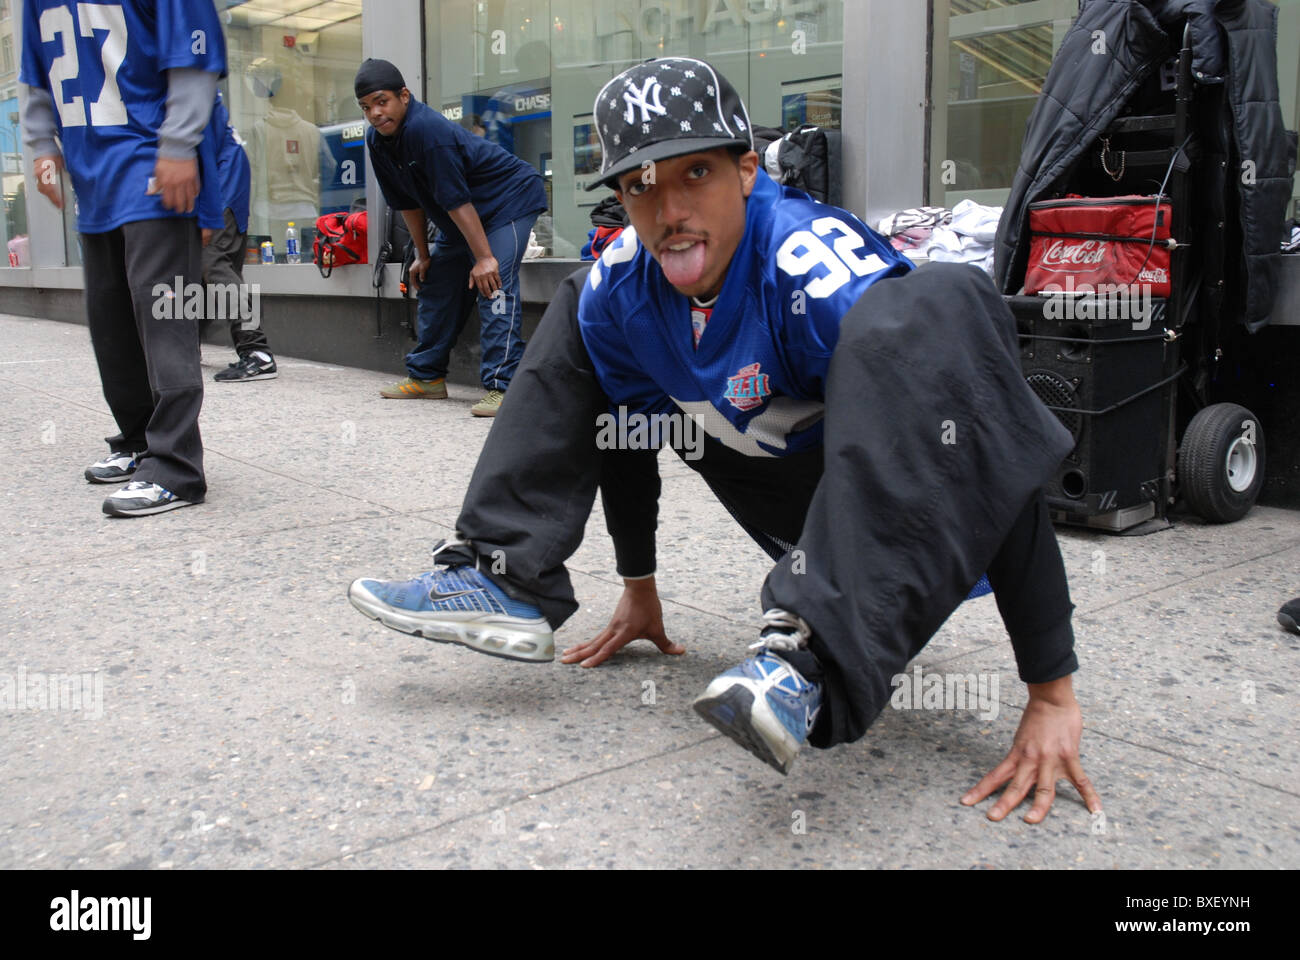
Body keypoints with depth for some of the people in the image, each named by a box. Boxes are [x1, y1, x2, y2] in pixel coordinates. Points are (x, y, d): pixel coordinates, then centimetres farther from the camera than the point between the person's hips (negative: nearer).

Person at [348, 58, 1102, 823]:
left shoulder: (820, 269, -31)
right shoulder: (619, 289, -11)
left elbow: (998, 466, -33)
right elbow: (628, 428, 8)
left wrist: (1052, 691, -33)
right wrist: (639, 584, 17)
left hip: (908, 515, -6)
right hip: (797, 499, 6)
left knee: (937, 311, -38)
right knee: (580, 320, 9)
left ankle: (816, 663, -39)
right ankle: (509, 584, 3)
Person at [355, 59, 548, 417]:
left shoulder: (427, 129, -29)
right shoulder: (377, 141, -3)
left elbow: (456, 199, -31)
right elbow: (407, 201, 7)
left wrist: (484, 256, -30)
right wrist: (422, 254, 10)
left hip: (510, 201, -10)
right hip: (459, 221, 10)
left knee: (492, 283, -24)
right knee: (436, 285, 11)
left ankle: (501, 387, -29)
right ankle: (426, 376, 22)